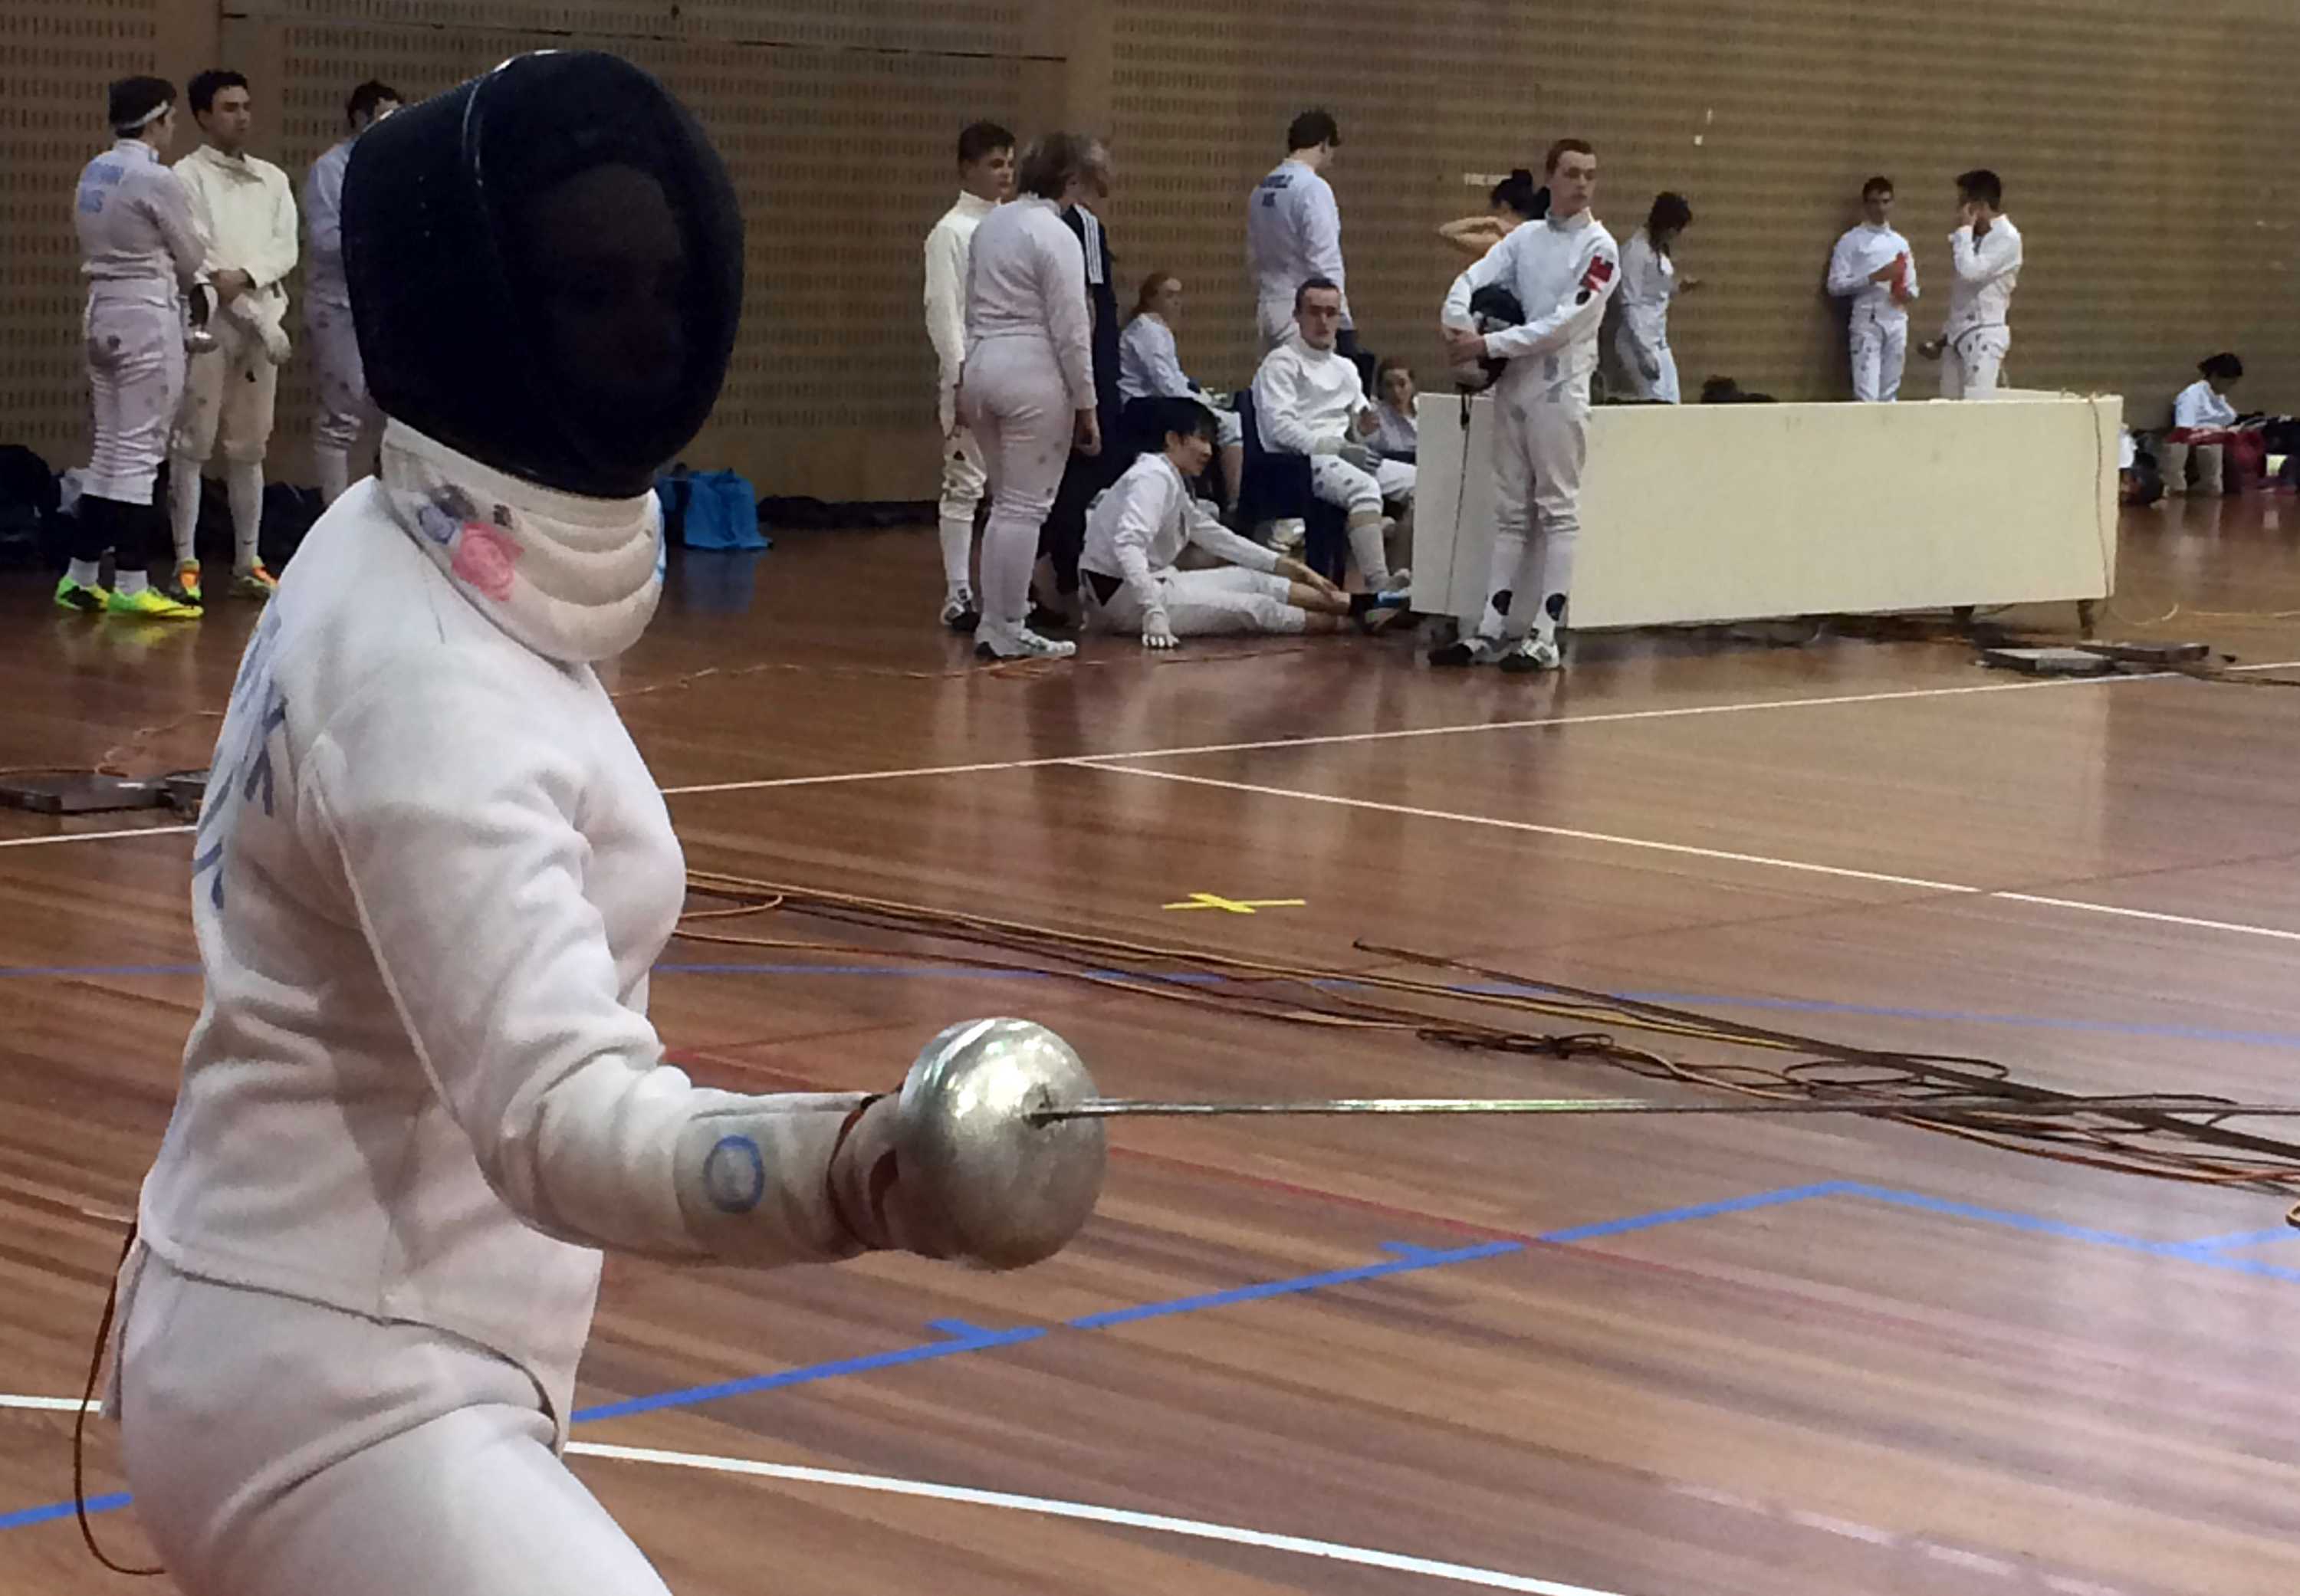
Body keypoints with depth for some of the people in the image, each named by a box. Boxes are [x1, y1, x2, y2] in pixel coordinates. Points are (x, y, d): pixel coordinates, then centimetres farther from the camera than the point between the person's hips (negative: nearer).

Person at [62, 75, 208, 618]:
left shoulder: (94, 172, 9)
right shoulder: (155, 180, -14)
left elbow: (101, 246, 11)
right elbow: (192, 261, -3)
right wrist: (191, 287, 19)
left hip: (102, 311, 8)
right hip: (148, 314, -8)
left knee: (110, 448, 13)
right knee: (139, 452, -3)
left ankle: (80, 575, 15)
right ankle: (130, 585, -2)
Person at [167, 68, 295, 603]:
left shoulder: (272, 179, 14)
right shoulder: (189, 174, -1)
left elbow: (286, 249, 3)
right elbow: (197, 256, -9)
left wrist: (245, 275, -17)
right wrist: (258, 315, -13)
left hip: (262, 318, 5)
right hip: (208, 319, -5)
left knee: (249, 447, 8)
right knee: (192, 443, -5)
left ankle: (248, 561, 12)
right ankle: (186, 562, -4)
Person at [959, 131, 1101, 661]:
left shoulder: (990, 225, 10)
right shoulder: (1057, 237, -13)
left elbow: (973, 309, 13)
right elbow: (1071, 330, -13)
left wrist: (968, 383, 18)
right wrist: (1087, 403, -7)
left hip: (982, 366, 8)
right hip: (1033, 375, -8)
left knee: (1006, 504, 17)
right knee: (1025, 508, -1)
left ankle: (993, 624, 18)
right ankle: (1008, 632, 2)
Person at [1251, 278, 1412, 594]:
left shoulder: (1345, 368, 25)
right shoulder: (1281, 363, 0)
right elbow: (1280, 427, -13)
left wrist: (1362, 429, -2)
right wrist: (1338, 447, -19)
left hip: (1343, 455, 8)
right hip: (1298, 461, -8)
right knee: (1364, 486, -36)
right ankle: (1378, 583, -48)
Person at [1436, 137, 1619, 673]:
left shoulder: (1599, 247, -6)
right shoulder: (1526, 237, 11)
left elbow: (1562, 324, -15)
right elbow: (1472, 280, 2)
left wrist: (1487, 345, -17)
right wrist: (1458, 327, -19)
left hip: (1560, 390, -5)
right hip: (1512, 384, 5)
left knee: (1558, 512, -3)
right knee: (1510, 513, 7)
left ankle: (1546, 635, -4)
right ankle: (1492, 630, 8)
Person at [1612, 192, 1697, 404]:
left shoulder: (1661, 249, 13)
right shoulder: (1636, 250, -13)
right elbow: (1630, 305, -16)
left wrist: (1678, 285, 8)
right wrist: (1645, 352, -20)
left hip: (1659, 341, 9)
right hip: (1639, 341, -9)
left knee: (1672, 404, 4)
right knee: (1658, 408, -15)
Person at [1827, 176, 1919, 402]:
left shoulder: (1900, 243, 17)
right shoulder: (1851, 241, 1)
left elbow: (1912, 284, 22)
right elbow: (1836, 284, -7)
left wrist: (1909, 294, -3)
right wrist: (1874, 278, -17)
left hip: (1897, 321, 5)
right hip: (1867, 321, -5)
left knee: (1889, 393, 8)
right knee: (1867, 394, -13)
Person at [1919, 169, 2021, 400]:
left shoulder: (2007, 238, -9)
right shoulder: (1976, 238, 17)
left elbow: (1969, 271, -23)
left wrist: (1964, 229, -9)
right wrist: (1943, 339, 19)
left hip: (1985, 335, -8)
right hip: (1959, 336, 8)